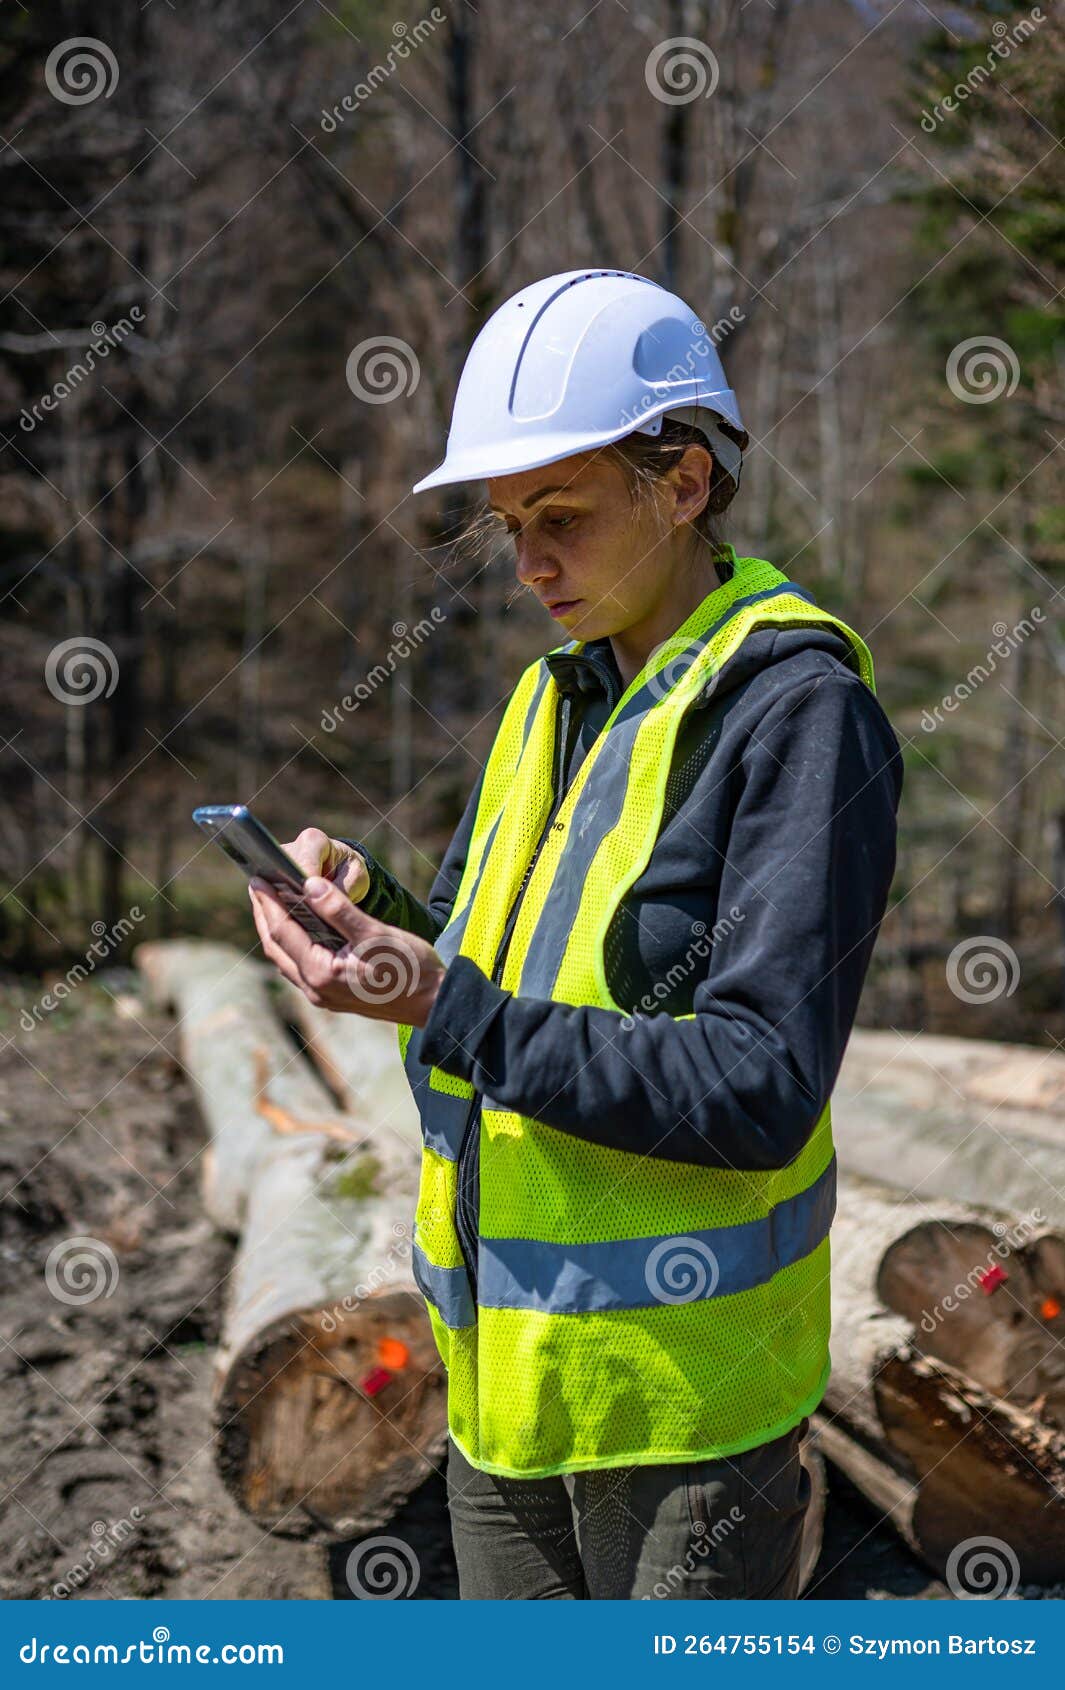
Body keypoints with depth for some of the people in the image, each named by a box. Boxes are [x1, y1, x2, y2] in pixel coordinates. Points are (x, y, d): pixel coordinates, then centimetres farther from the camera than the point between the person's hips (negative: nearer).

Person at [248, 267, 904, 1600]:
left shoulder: (798, 713, -16)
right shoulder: (551, 697, 9)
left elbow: (763, 1090, -22)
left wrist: (453, 1015, -26)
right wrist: (375, 907, -6)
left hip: (681, 1383, -7)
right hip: (505, 1362, 7)